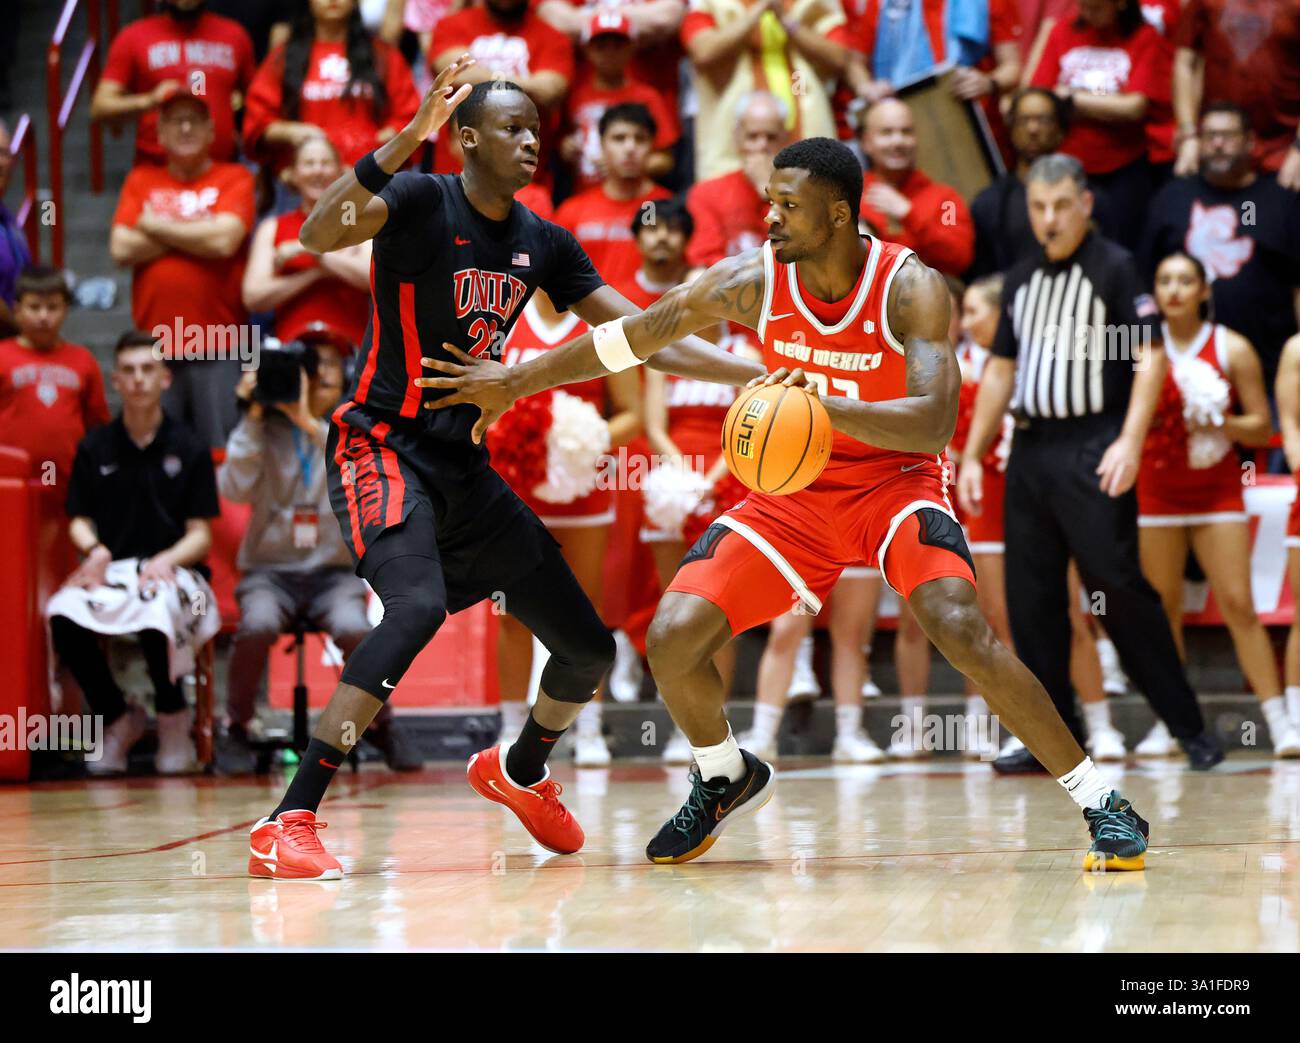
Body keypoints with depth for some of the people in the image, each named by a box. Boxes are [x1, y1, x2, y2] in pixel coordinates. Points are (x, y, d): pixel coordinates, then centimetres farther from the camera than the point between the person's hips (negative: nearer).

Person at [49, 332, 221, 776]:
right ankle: (116, 720, -6)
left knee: (156, 618, -39)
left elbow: (200, 534, 3)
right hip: (109, 572, 2)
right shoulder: (94, 448, 12)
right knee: (62, 617, -32)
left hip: (171, 572, -2)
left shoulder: (190, 450, 7)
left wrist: (166, 560, -17)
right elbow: (78, 522, 11)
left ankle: (173, 719, -6)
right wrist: (94, 549, -12)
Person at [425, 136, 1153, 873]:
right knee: (673, 637, -9)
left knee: (961, 627, -29)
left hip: (895, 477, -4)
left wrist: (828, 407, -47)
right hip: (796, 492, 4)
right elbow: (630, 337, 2)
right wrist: (515, 383, 7)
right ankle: (727, 778, 22)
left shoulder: (910, 288, -21)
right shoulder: (754, 282, -11)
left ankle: (1100, 802, -18)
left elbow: (935, 423, -31)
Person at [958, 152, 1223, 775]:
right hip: (1030, 453, 7)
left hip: (1093, 452, -6)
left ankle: (1188, 727, -2)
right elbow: (1001, 370, 21)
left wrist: (1130, 441, -19)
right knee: (1030, 599, 4)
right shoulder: (1021, 281, 16)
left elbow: (1150, 355, -10)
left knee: (1119, 588, -10)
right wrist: (972, 454, 15)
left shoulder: (1115, 267, -3)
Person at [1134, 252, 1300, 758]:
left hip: (1218, 489, -1)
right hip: (1156, 492, 2)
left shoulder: (1233, 350, -2)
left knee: (1238, 605, -10)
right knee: (1162, 610, 2)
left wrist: (1222, 423, -17)